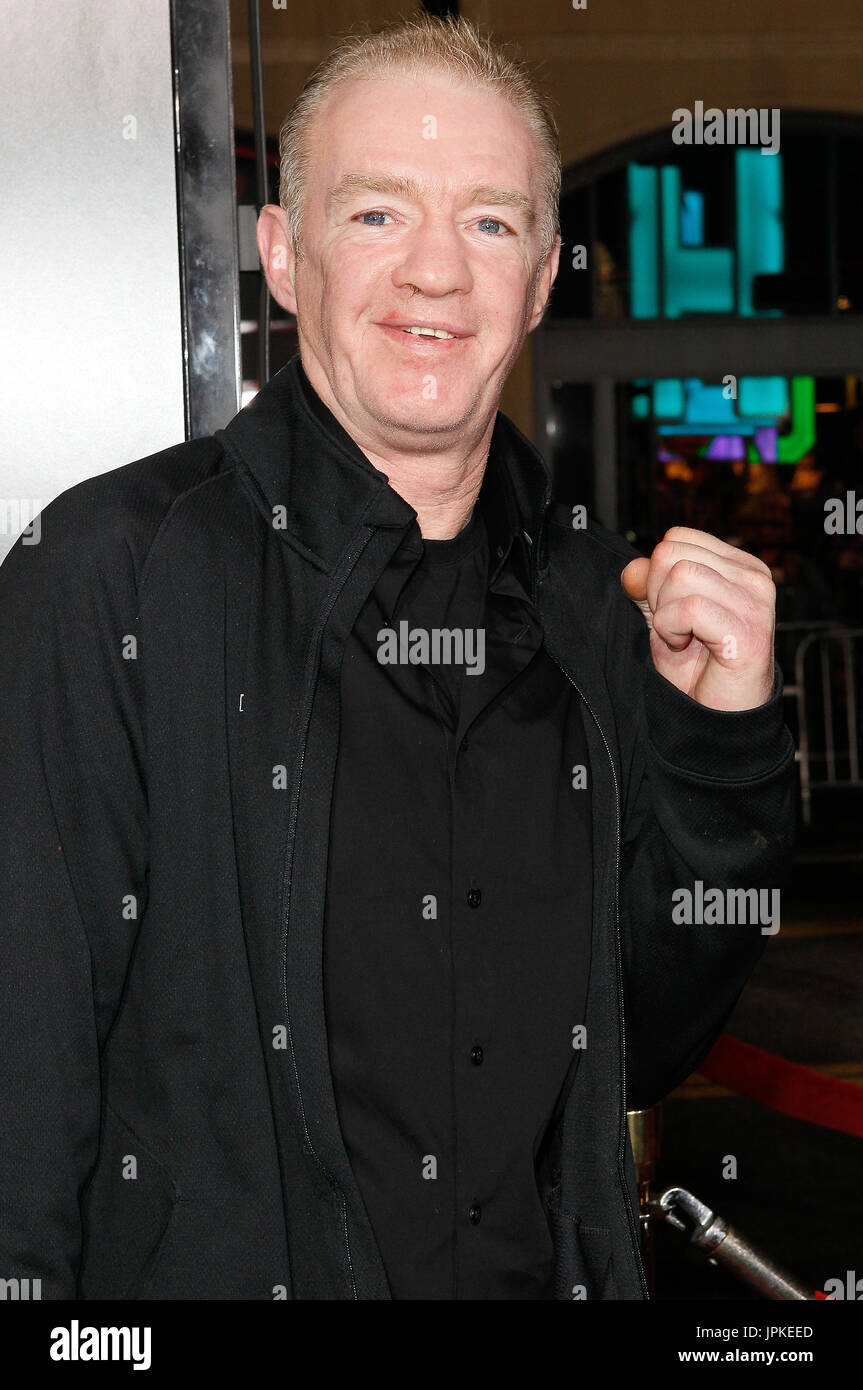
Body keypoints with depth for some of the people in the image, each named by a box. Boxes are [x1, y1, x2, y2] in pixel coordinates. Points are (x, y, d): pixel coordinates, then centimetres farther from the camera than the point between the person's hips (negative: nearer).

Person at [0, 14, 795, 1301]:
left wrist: (724, 745, -8)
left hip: (558, 1268, 4)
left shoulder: (613, 604, 0)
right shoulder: (112, 570, -13)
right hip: (218, 1267, -4)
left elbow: (650, 1047, 3)